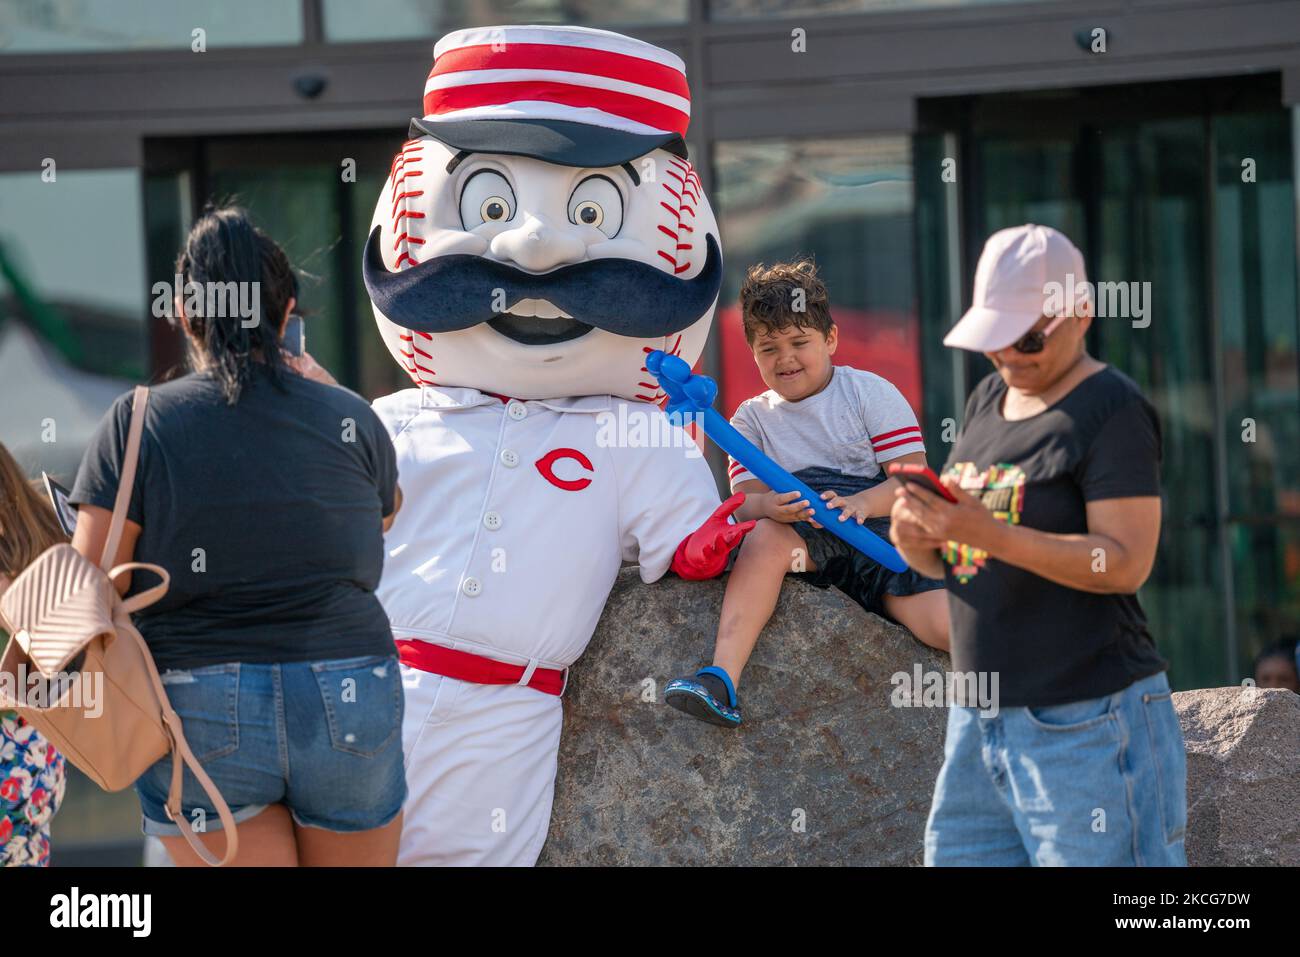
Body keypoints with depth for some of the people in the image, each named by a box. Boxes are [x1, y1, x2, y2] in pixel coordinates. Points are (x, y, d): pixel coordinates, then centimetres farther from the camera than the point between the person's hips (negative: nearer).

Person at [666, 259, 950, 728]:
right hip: (809, 539, 2)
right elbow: (747, 500, -1)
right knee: (765, 535, -34)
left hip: (884, 526, -2)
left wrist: (861, 503, -26)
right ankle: (722, 677, -45)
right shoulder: (752, 418, 12)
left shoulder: (871, 393, 3)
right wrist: (771, 506, -27)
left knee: (950, 623, -28)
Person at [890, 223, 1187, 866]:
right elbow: (952, 562, 18)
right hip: (979, 720, 8)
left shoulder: (1111, 413, -9)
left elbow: (1126, 563, -19)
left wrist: (990, 534, -27)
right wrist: (918, 541, -6)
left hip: (1087, 722, -8)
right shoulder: (988, 401, 14)